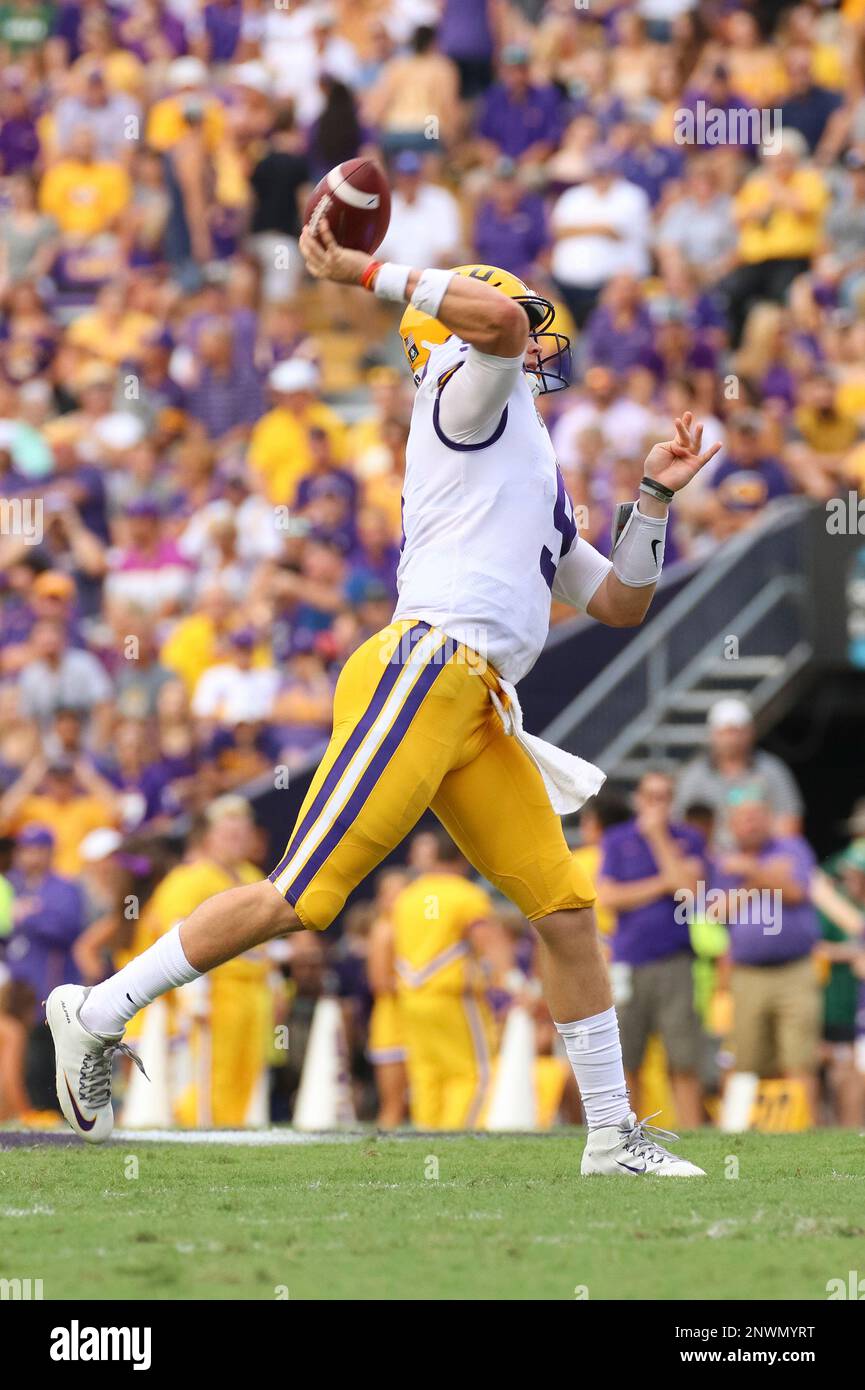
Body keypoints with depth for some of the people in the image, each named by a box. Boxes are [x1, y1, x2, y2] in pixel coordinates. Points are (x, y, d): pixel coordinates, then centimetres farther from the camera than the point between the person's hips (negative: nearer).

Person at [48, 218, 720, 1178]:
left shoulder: (540, 492, 32)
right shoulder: (473, 399, 7)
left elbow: (620, 604, 32)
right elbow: (500, 317, -15)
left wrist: (655, 498, 25)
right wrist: (370, 275, -10)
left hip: (480, 715, 9)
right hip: (424, 674, -9)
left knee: (565, 910, 4)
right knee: (300, 899, -13)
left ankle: (612, 1135, 8)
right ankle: (98, 1014, -5)